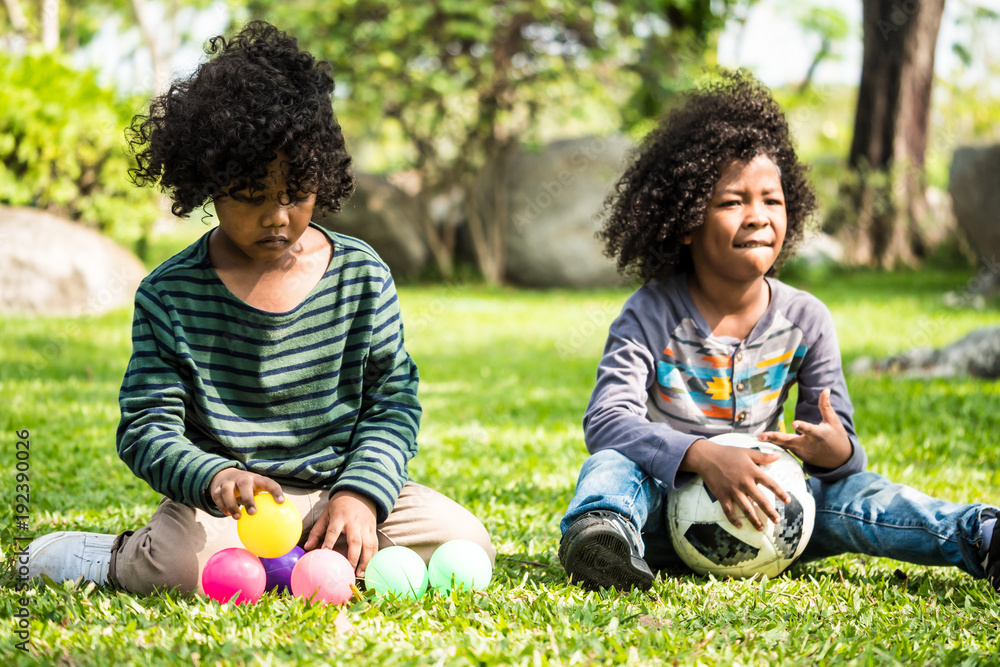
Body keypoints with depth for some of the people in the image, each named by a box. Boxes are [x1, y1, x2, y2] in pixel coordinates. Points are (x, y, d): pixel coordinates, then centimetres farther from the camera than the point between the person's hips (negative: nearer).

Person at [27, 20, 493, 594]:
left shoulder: (364, 277, 2)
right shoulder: (170, 295, -4)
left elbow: (394, 403, 4)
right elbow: (147, 427, -8)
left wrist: (360, 493, -14)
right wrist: (215, 477, -29)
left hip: (338, 486, 3)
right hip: (230, 501, -3)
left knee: (464, 541, -17)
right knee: (183, 562, -34)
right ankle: (118, 556, 2)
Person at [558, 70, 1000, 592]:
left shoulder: (806, 320, 0)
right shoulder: (651, 316, -10)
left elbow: (837, 437, 0)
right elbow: (606, 421, -22)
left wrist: (834, 449, -29)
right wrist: (704, 457, -39)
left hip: (756, 510, 2)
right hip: (665, 508, -2)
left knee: (849, 492, -23)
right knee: (610, 468, -32)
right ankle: (597, 531, -63)